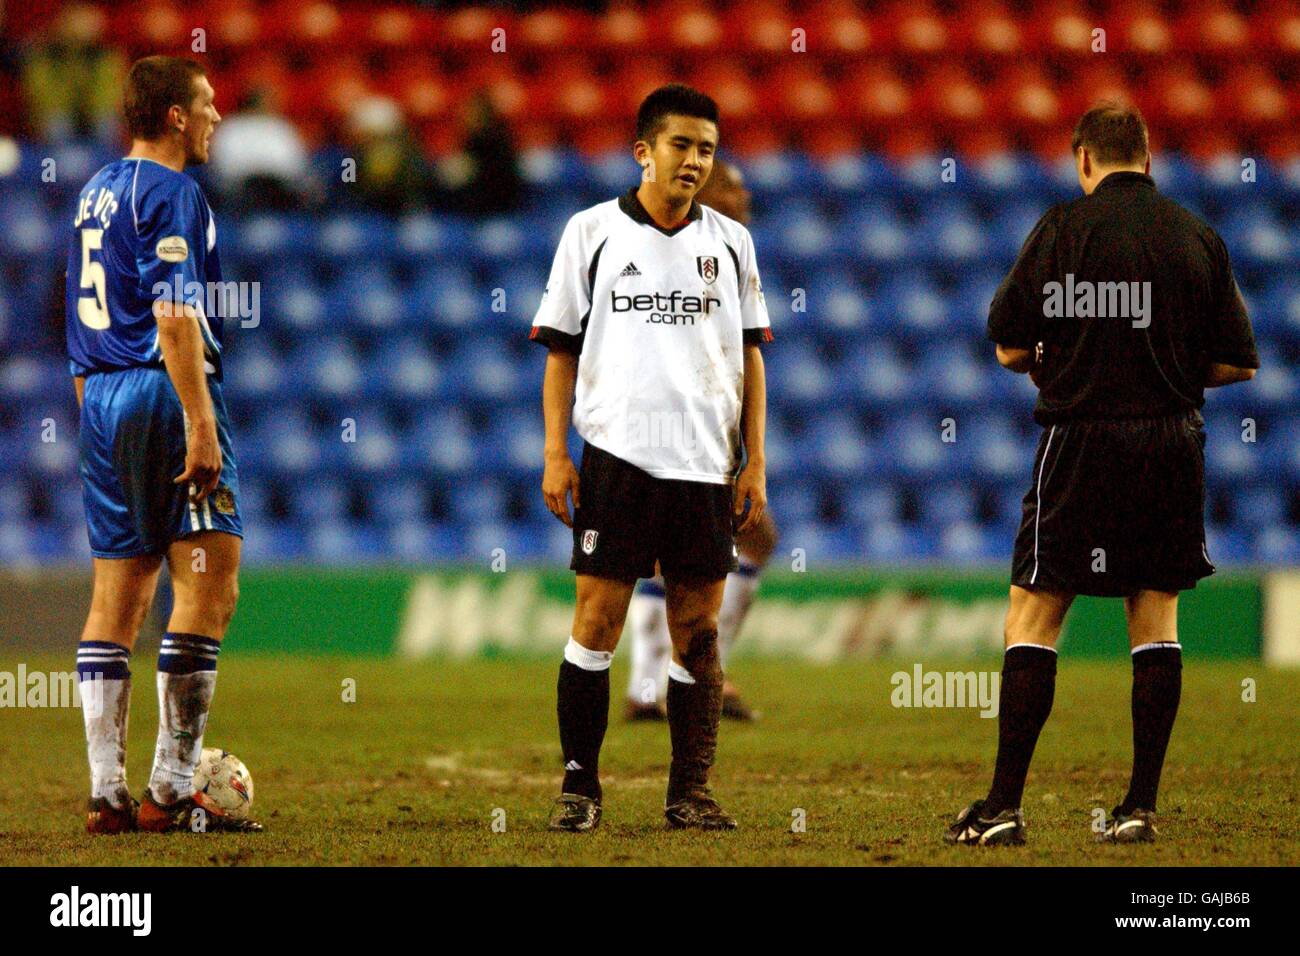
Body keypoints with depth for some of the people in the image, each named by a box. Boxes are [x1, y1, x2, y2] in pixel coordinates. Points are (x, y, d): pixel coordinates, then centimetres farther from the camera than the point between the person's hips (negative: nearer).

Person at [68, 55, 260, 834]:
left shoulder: (97, 192, 19)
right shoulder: (171, 193, -9)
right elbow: (174, 316, -18)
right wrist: (200, 423, -21)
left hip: (101, 398, 9)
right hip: (164, 393, -9)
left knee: (118, 600, 8)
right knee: (210, 588, -8)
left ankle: (107, 793, 5)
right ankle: (171, 792, -11)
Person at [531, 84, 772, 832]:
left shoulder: (730, 241, 10)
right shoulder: (592, 232, 4)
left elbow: (750, 356, 14)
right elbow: (561, 351, 6)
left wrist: (756, 462, 7)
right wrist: (556, 455, -2)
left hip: (706, 463, 2)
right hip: (617, 455, -2)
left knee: (699, 629, 2)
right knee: (597, 620, -5)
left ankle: (691, 791, 7)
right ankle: (579, 785, 2)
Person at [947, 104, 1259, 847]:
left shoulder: (1066, 228, -5)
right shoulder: (1200, 238, 5)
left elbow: (1009, 347, -4)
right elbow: (1240, 362, 6)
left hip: (1082, 441, -3)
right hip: (1174, 444, 3)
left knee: (1034, 618, 2)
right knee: (1157, 617, 10)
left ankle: (1004, 806, -2)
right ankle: (1142, 805, 7)